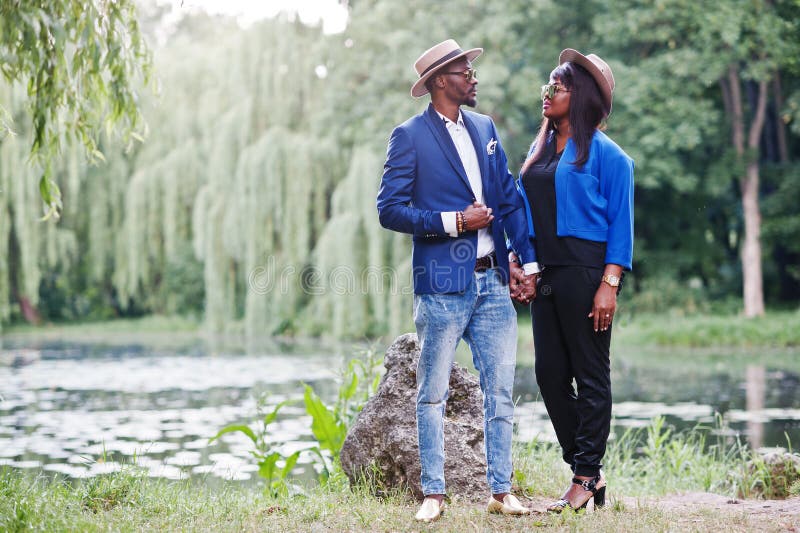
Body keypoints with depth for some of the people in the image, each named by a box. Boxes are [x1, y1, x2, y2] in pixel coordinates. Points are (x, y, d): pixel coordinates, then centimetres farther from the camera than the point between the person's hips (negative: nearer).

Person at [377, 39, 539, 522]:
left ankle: (501, 491, 13)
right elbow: (391, 209, -9)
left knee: (501, 390, 6)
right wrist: (455, 221, -13)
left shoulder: (485, 129, 12)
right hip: (443, 285, -5)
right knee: (434, 394, 3)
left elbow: (510, 200, 13)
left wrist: (529, 262, 6)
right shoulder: (410, 136, -4)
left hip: (492, 282, 5)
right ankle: (434, 494, 10)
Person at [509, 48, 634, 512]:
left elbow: (621, 222, -8)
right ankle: (585, 470, 17)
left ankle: (587, 477, 7)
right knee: (550, 374, 7)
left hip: (586, 273, -7)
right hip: (546, 276, 8)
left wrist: (609, 285, -15)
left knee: (591, 376, 0)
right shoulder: (540, 151, 15)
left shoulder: (604, 154, -6)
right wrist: (517, 265, 8)